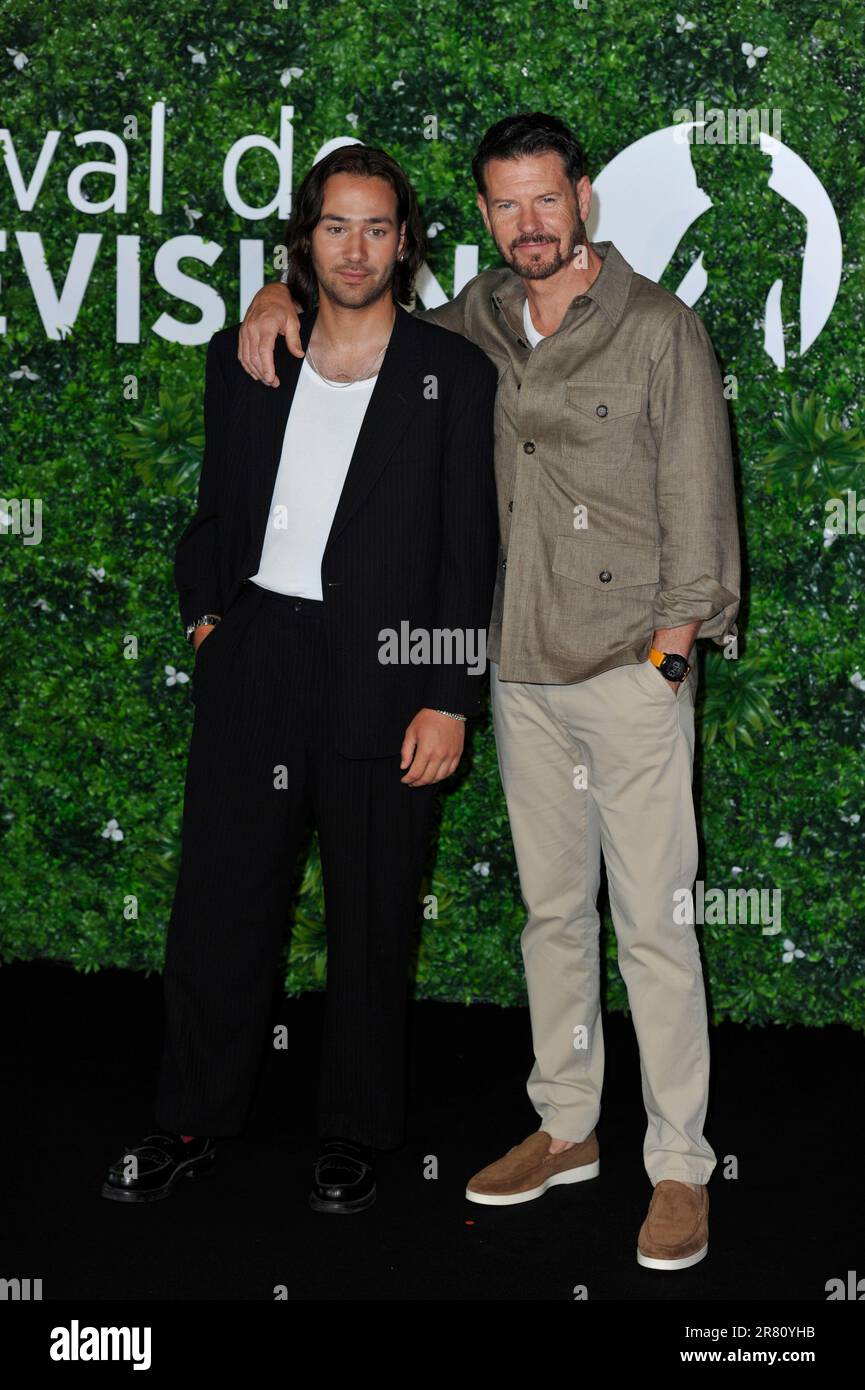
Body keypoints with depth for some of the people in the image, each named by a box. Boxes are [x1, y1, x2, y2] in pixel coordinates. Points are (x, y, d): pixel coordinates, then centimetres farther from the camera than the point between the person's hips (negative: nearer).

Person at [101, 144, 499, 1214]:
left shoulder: (454, 375, 0)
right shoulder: (245, 357, 9)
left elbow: (470, 552, -3)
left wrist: (449, 699, -9)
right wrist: (203, 607, 3)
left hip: (383, 674, -3)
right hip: (254, 659, 3)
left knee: (371, 919, 8)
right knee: (218, 900, 8)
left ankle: (354, 1137, 25)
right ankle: (192, 1125, 24)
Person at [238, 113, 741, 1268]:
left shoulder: (661, 330, -5)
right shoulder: (479, 317, 9)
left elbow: (697, 502, -6)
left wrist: (670, 648, -12)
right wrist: (279, 296, 5)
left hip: (631, 668, -5)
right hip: (521, 668, 5)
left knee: (652, 924, -2)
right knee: (553, 909, 14)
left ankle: (679, 1166, 9)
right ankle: (566, 1127, 27)